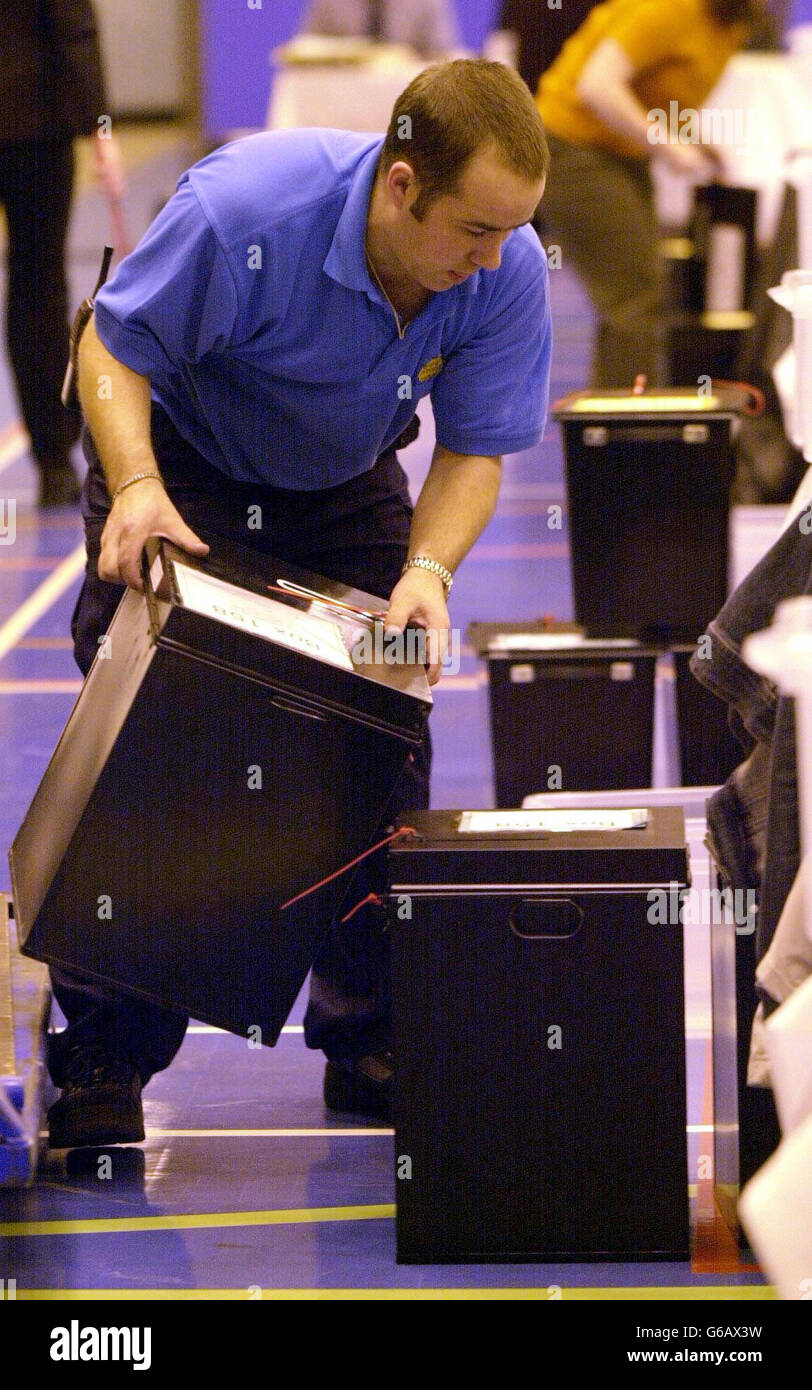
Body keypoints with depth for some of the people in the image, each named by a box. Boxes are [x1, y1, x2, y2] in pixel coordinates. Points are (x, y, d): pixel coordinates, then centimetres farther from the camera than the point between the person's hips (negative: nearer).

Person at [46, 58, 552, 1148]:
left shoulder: (507, 273, -23)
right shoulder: (244, 211, -35)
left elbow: (475, 448, -15)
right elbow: (115, 345, -23)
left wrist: (428, 569, -33)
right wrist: (135, 485, -39)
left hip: (345, 488, 4)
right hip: (186, 466, -3)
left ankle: (368, 1039, 10)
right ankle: (103, 1058, -5)